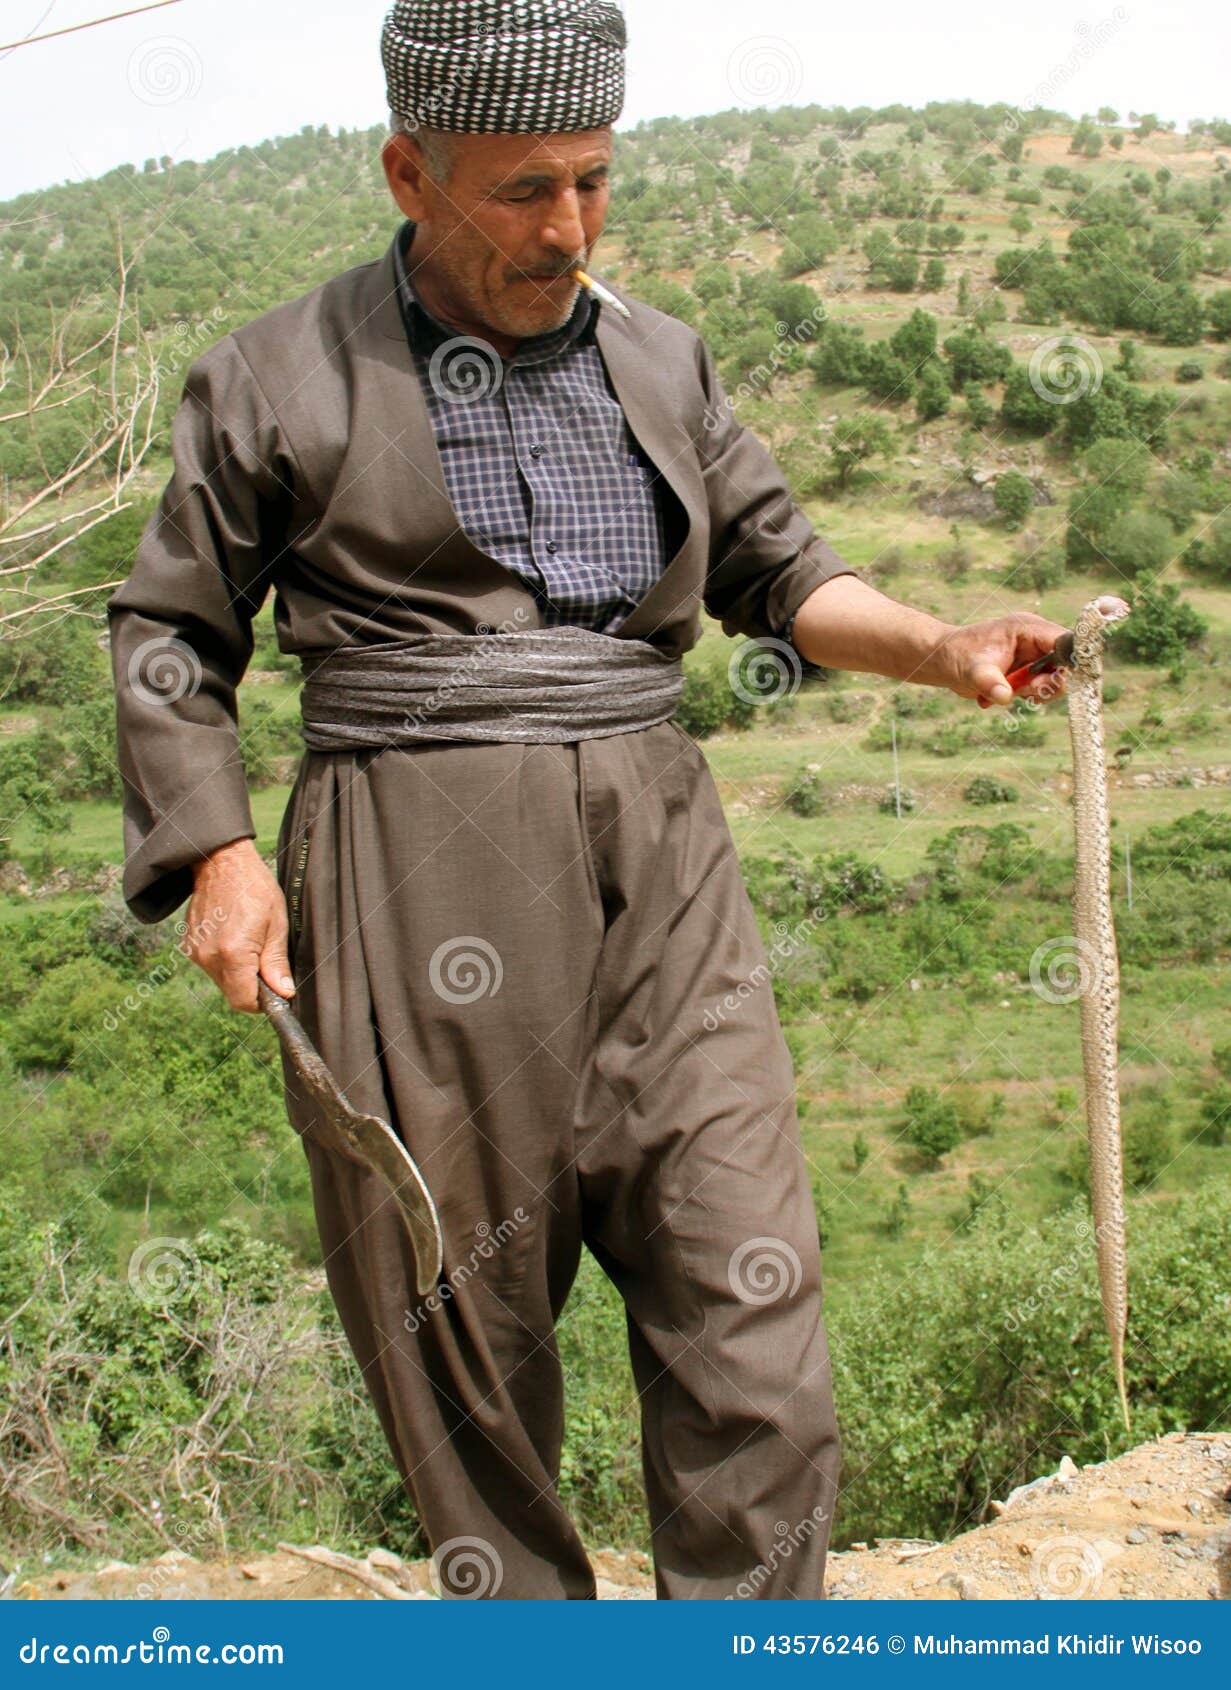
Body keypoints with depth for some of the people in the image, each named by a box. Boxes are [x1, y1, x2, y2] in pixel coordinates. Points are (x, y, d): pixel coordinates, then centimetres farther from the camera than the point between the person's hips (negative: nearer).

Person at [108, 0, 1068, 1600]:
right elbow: (171, 634, 10)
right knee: (461, 1310, 4)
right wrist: (217, 851, -3)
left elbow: (779, 568, 19)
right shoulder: (281, 381, 3)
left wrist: (940, 645, 1)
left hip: (655, 859, 3)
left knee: (745, 1283, -5)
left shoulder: (659, 365, 14)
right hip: (416, 880, -3)